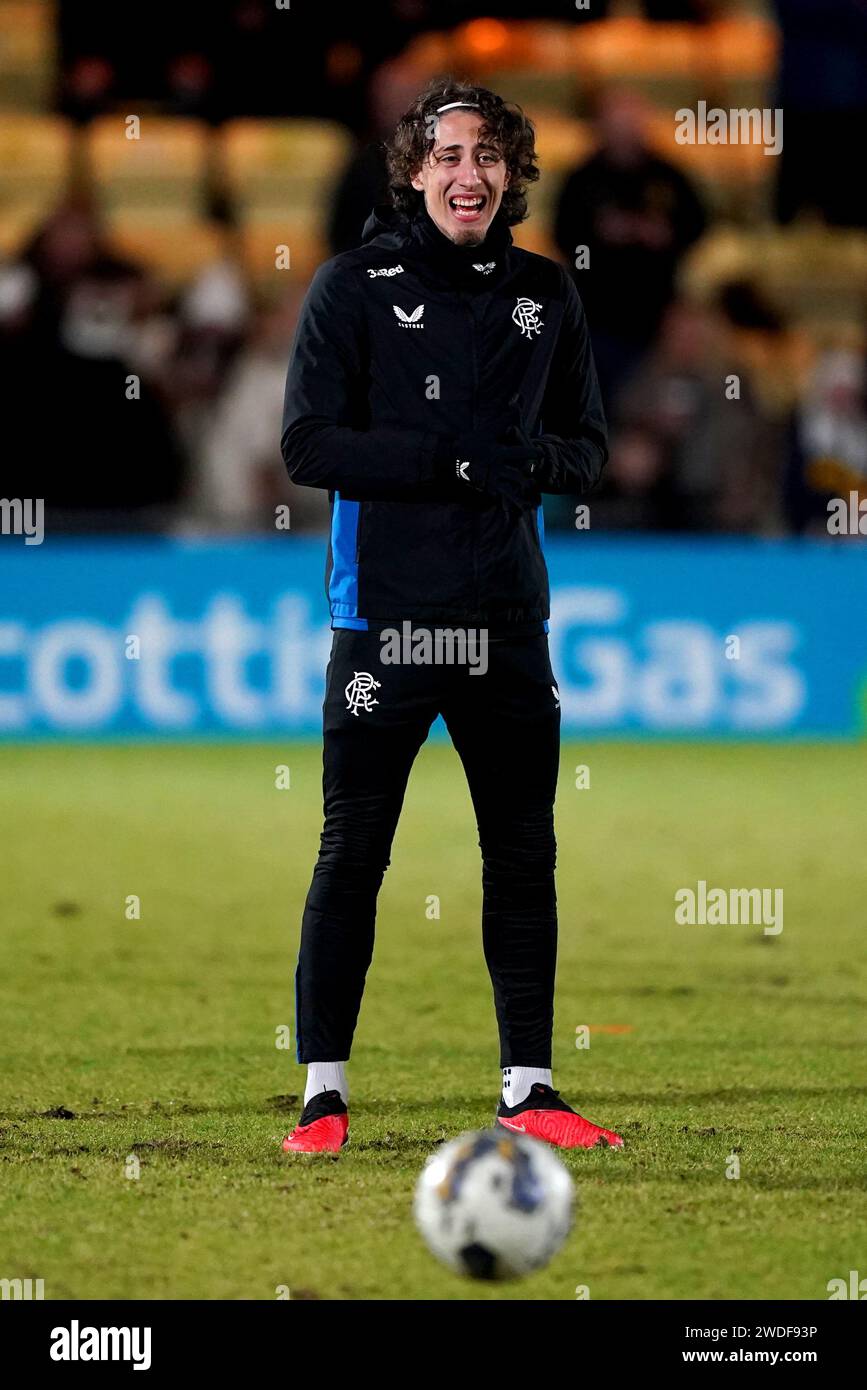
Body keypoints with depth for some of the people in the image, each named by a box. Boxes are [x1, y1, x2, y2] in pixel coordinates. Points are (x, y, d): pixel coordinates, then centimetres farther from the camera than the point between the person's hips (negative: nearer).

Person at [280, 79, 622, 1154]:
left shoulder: (545, 294, 10)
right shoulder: (354, 285, -2)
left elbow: (587, 447, 14)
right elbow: (309, 444, -9)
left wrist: (535, 458, -10)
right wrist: (450, 459, -18)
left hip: (507, 619, 4)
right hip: (384, 613, -4)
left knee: (523, 853, 6)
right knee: (352, 853, -2)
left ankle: (528, 1089, 14)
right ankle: (324, 1092, 5)